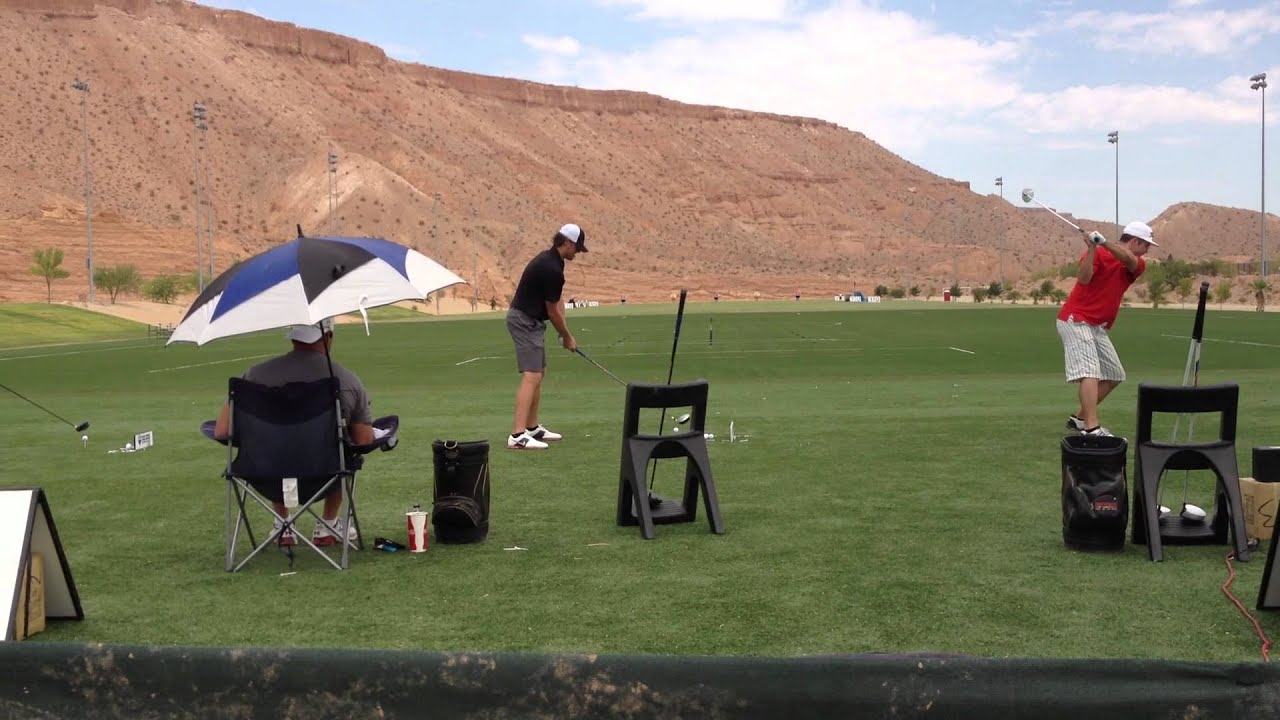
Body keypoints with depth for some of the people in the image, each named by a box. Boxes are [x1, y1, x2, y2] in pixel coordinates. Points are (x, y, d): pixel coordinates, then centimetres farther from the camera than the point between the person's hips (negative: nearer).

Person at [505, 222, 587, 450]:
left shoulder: (549, 259, 12)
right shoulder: (552, 269, -20)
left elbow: (556, 303, 15)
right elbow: (552, 311, -12)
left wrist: (565, 334, 9)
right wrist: (567, 337, 1)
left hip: (529, 321, 11)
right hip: (525, 321, -11)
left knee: (539, 374, 17)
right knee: (531, 376, -17)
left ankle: (532, 428, 23)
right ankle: (517, 435, -23)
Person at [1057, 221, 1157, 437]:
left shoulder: (1138, 265, 7)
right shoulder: (1097, 254, -9)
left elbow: (1128, 259, -18)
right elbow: (1083, 279, -25)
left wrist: (1105, 243, -35)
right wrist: (1093, 248, -32)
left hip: (1098, 327, 8)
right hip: (1075, 320, -8)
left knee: (1114, 375, 13)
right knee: (1090, 373, -21)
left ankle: (1079, 418, 19)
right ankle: (1091, 429, -29)